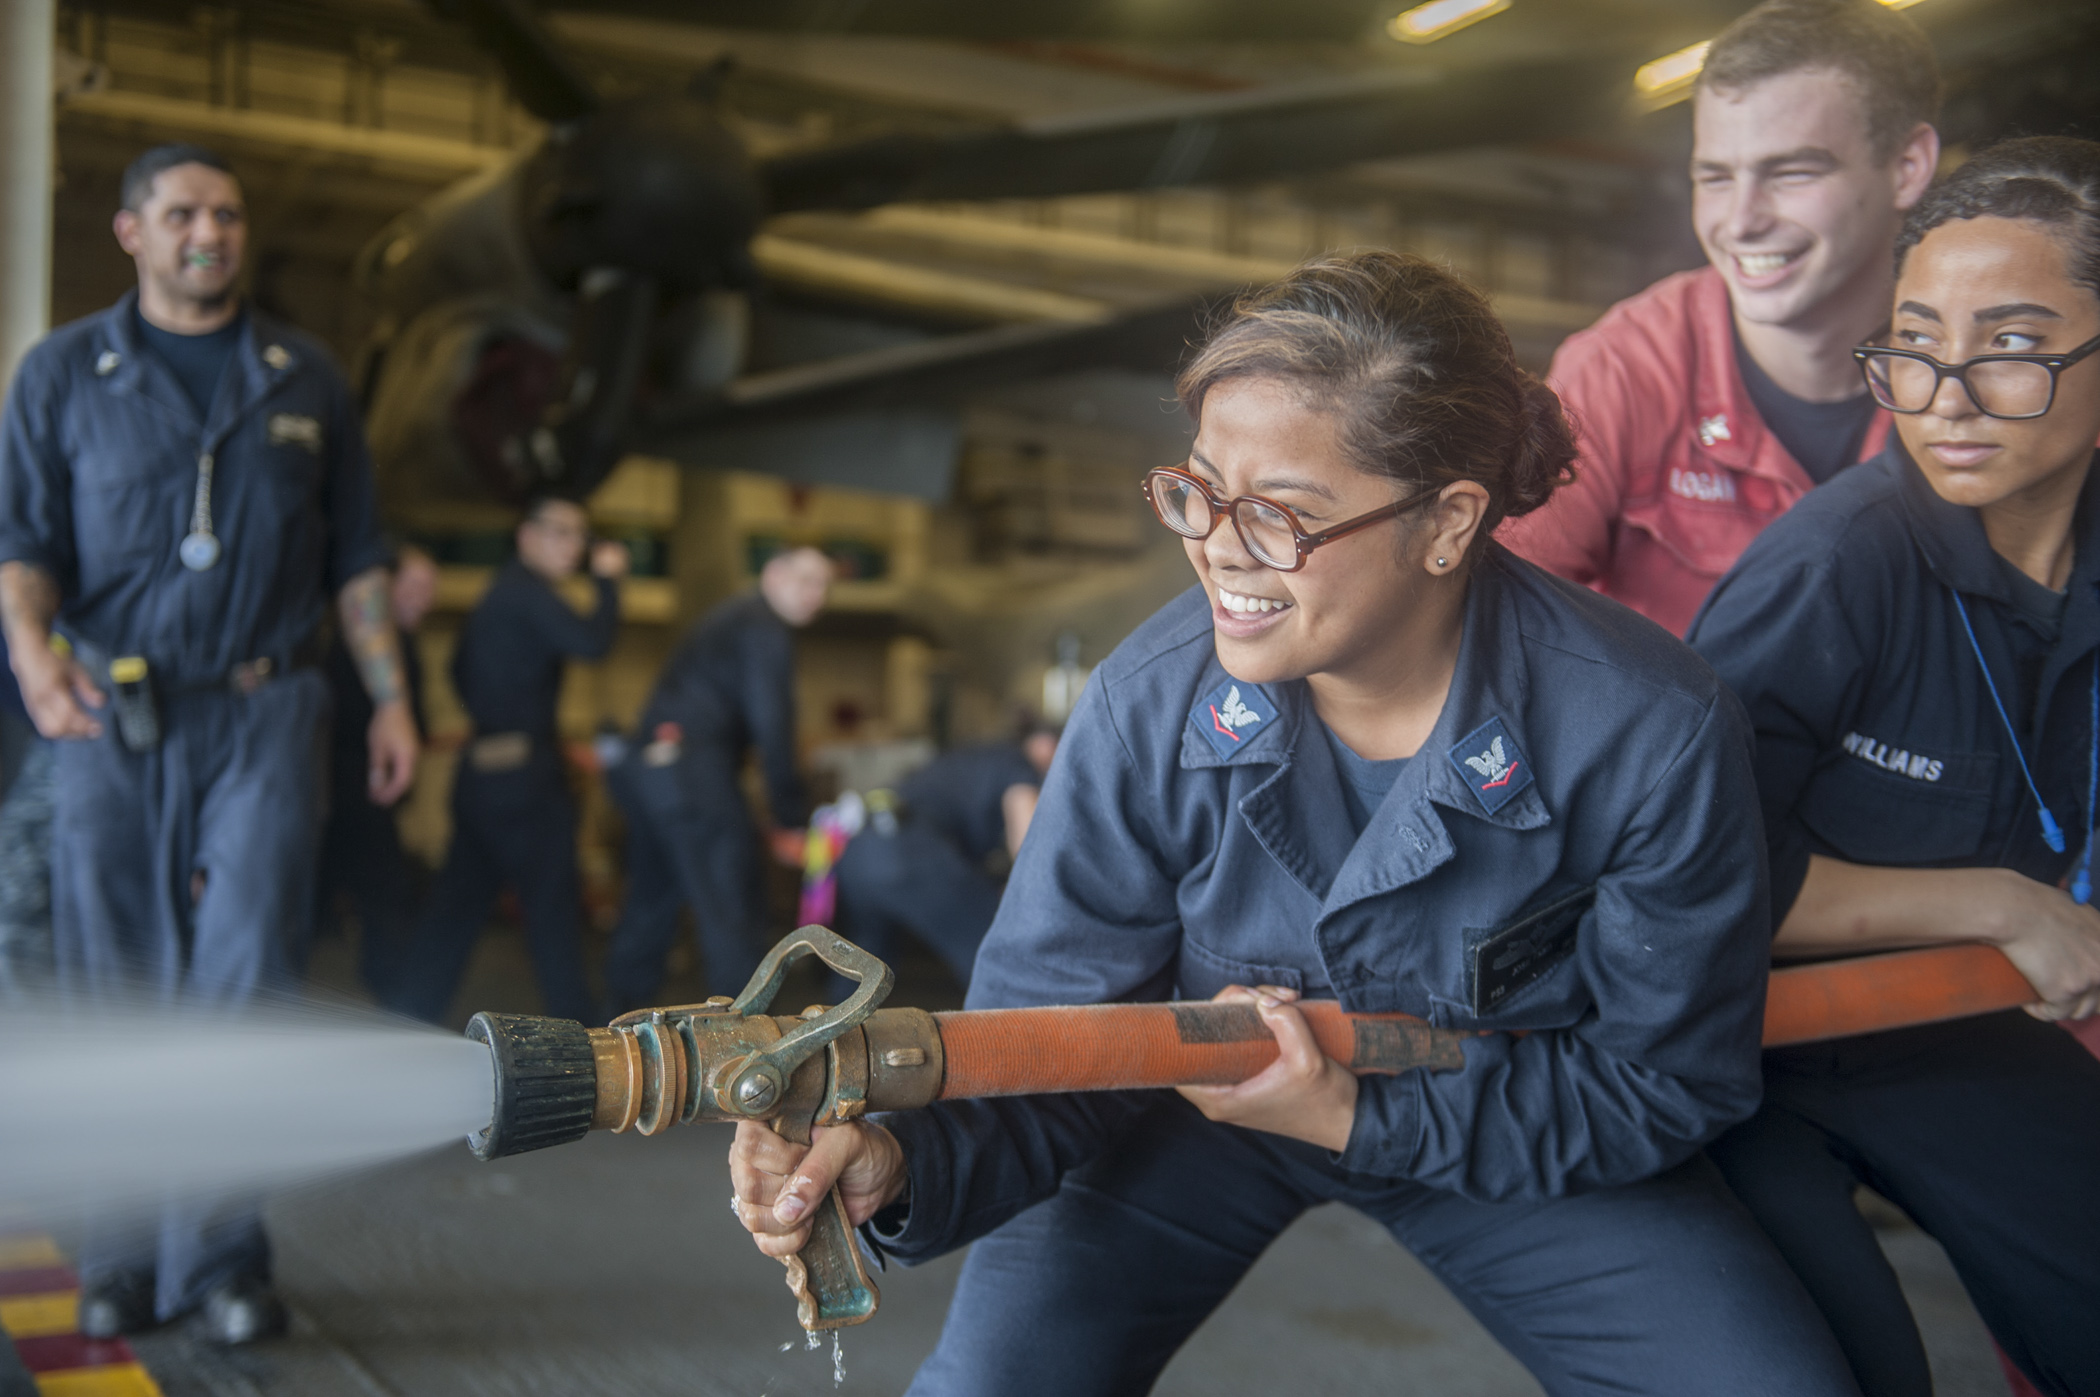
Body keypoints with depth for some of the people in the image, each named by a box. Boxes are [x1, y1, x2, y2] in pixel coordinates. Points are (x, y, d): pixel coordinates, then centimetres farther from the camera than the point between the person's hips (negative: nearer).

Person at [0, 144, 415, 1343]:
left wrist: (392, 695, 7)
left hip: (264, 716, 0)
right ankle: (122, 1264, 14)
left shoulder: (304, 377, 12)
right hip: (113, 717, 0)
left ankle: (221, 1256, 3)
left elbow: (356, 557, 14)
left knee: (247, 985, -5)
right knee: (116, 996, 4)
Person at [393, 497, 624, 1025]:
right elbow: (591, 642, -24)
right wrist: (609, 580, -10)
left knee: (461, 898, 10)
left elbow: (461, 669, 26)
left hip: (483, 768, 9)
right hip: (523, 777, -9)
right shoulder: (527, 591, -12)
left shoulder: (502, 592, 18)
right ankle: (576, 1023, 2)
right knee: (553, 902, -3)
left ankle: (409, 1022, 10)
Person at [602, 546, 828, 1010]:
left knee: (652, 899, 20)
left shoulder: (730, 617, 23)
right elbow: (771, 727, -15)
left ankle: (624, 1012, 30)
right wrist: (789, 822, -13)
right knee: (733, 908, -7)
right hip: (691, 770, -10)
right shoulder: (765, 629, -9)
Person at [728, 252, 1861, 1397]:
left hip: (1523, 1124, 1)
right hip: (1200, 1096, 0)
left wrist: (1358, 1118, -27)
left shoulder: (1652, 735, -28)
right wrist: (903, 1162, -40)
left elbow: (1668, 1083, -16)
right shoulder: (1147, 705, -24)